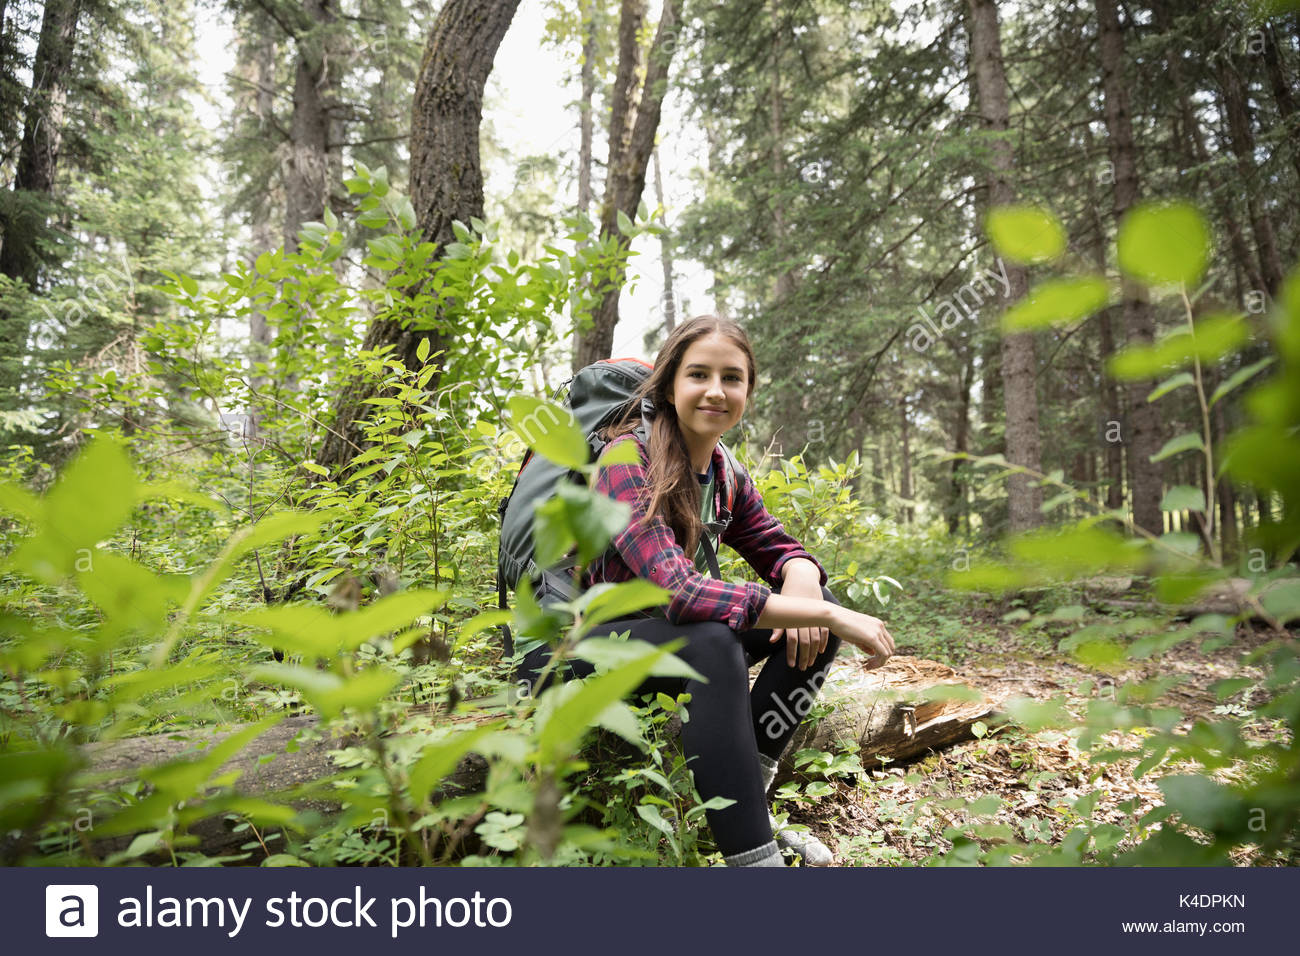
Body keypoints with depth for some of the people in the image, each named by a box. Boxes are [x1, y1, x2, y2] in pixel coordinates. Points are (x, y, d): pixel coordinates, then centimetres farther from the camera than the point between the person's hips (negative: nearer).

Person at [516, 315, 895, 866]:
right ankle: (753, 855, -27)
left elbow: (781, 550, 6)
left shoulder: (724, 475, 1)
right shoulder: (626, 460, -22)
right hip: (564, 651, -7)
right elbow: (679, 591, -34)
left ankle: (743, 794, -7)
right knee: (712, 642, -36)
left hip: (661, 637, 7)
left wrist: (802, 580, -21)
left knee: (817, 617, -8)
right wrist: (832, 617, -33)